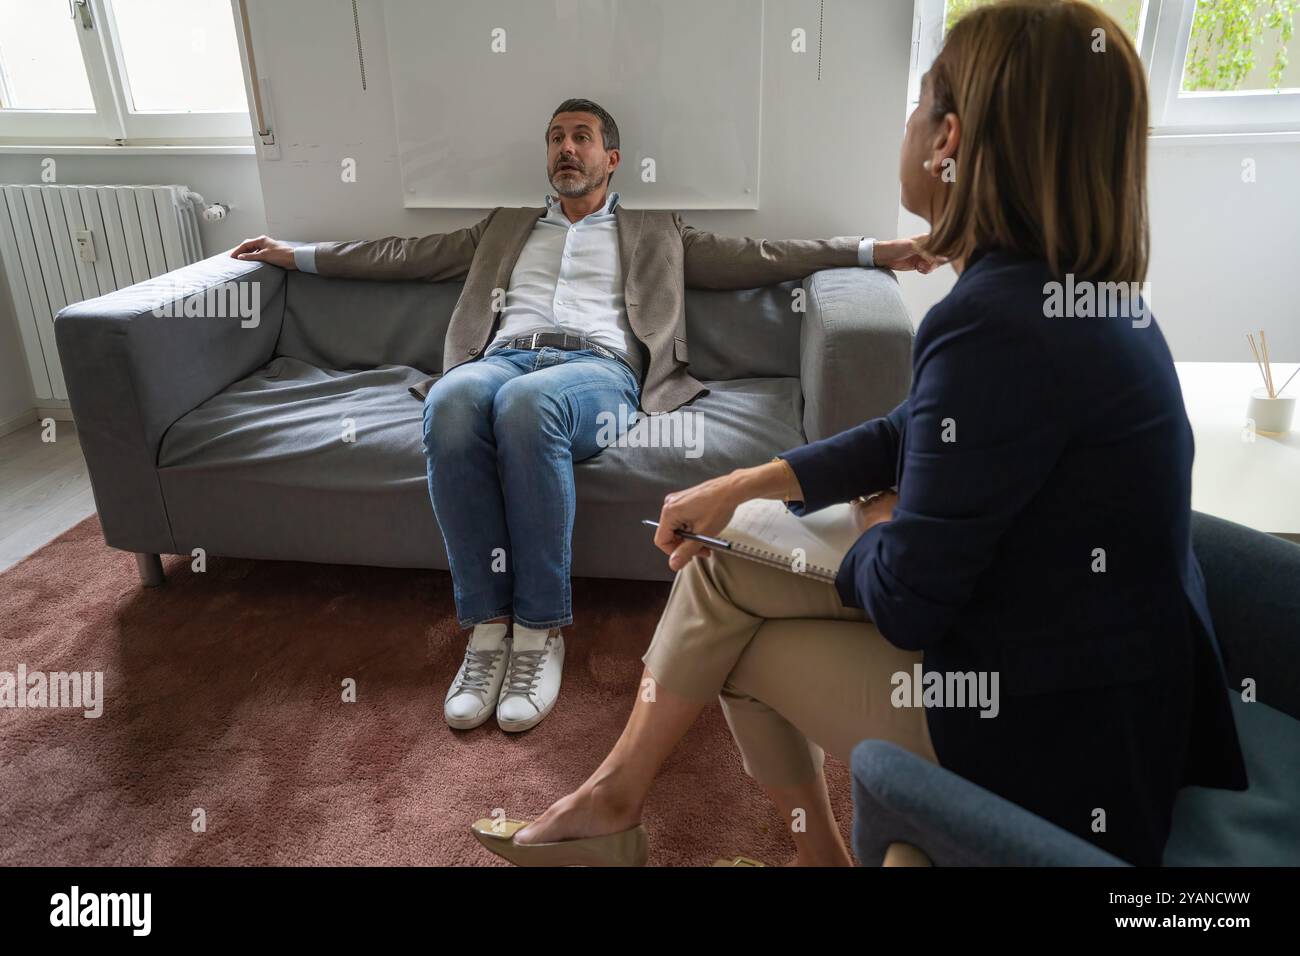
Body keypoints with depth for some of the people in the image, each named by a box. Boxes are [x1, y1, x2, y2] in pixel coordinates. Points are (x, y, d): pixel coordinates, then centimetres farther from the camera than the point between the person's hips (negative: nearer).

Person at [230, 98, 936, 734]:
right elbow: (411, 255, 34)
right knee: (451, 400, -35)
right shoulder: (507, 228, 36)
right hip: (504, 356, 3)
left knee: (527, 401, -39)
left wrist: (873, 250, 12)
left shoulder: (654, 233, 28)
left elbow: (755, 257, 20)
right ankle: (488, 624, -29)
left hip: (598, 366, -2)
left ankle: (540, 630, -29)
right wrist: (299, 255, 31)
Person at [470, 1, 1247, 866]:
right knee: (723, 568, 8)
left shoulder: (999, 326, -30)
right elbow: (912, 437, 11)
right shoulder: (1073, 289, 2)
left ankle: (617, 800, 30)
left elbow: (904, 600, -23)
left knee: (728, 637, 2)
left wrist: (881, 530, 0)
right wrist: (741, 486, 7)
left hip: (1058, 729, -8)